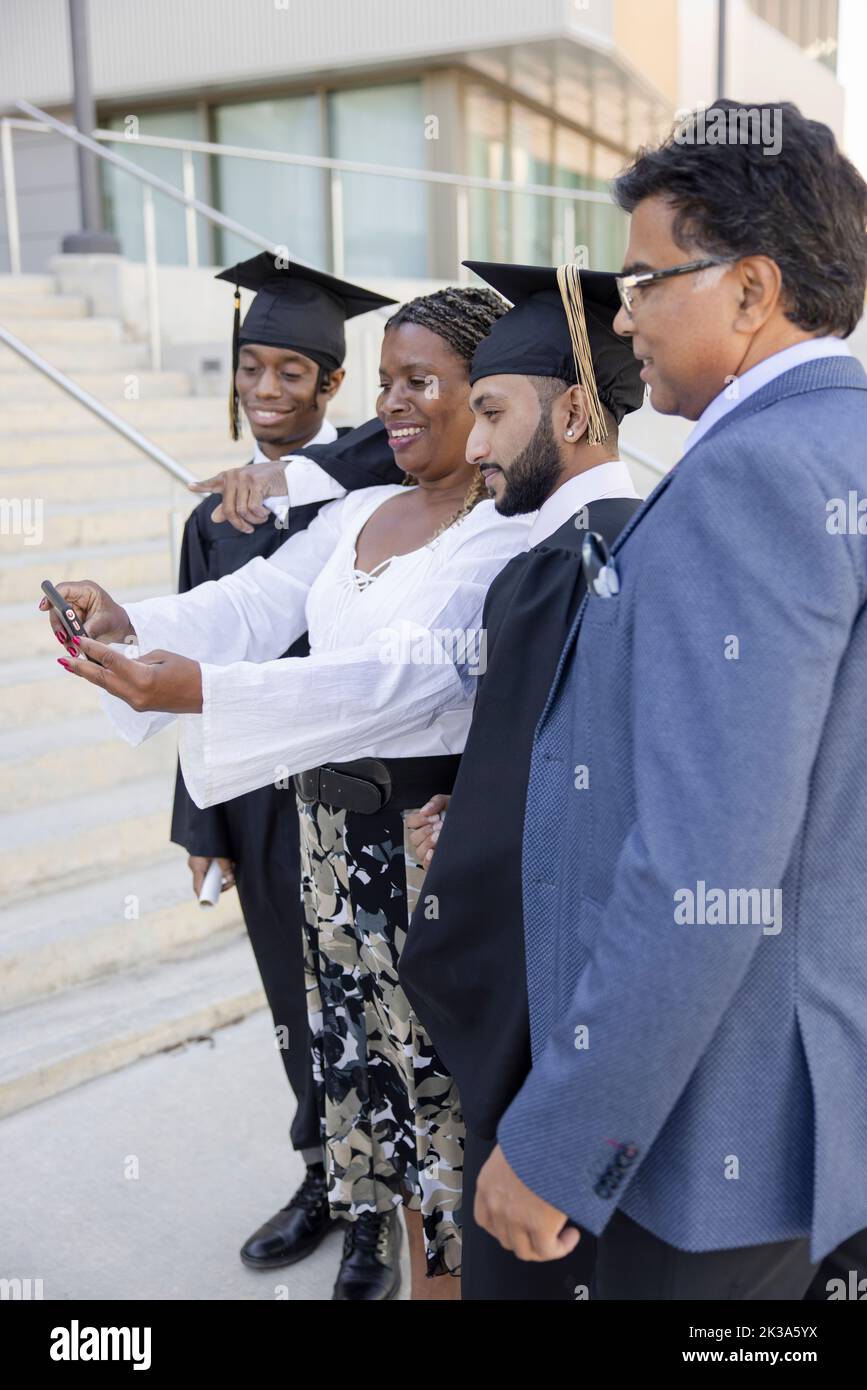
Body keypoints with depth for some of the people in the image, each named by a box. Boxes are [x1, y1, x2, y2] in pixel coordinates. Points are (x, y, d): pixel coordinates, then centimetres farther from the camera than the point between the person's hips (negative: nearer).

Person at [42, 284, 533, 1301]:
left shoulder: (511, 532, -13)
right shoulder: (358, 515, 11)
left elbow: (415, 671, -26)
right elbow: (253, 606, 1)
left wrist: (202, 691, -34)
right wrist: (132, 628, -19)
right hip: (334, 827, 7)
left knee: (437, 1054, 5)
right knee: (360, 1038, 16)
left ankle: (443, 1266, 25)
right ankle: (375, 1226, 36)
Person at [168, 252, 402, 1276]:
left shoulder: (366, 483, -6)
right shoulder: (215, 517, 9)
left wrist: (294, 475, -34)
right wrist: (202, 822, 10)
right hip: (257, 790, 5)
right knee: (298, 993, 17)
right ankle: (329, 1178, 36)